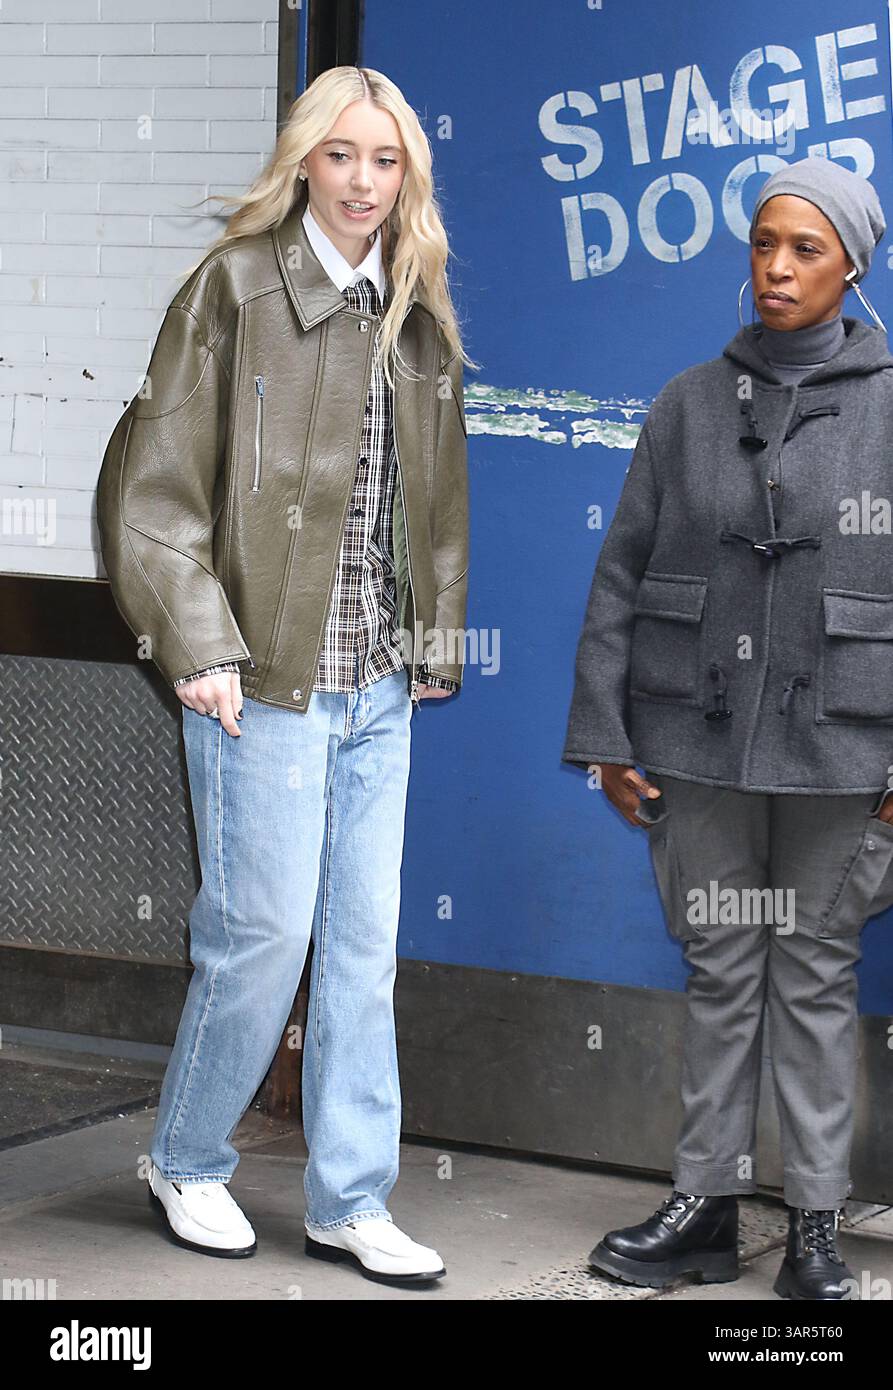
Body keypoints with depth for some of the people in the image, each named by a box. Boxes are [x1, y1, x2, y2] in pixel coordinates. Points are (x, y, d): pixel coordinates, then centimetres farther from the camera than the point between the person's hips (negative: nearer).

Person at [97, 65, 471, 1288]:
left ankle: (350, 1202, 17)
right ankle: (187, 1165, 20)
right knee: (264, 934, -1)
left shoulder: (419, 318, 12)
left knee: (366, 945, 8)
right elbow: (159, 478, -9)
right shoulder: (236, 287, -6)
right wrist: (200, 648, -14)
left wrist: (438, 642, 14)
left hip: (379, 689, 6)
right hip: (269, 679, -6)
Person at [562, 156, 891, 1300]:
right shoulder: (689, 404, 6)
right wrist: (604, 733, 3)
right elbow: (621, 575, 7)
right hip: (698, 738, 2)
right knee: (718, 969, 8)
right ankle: (705, 1206, 17)